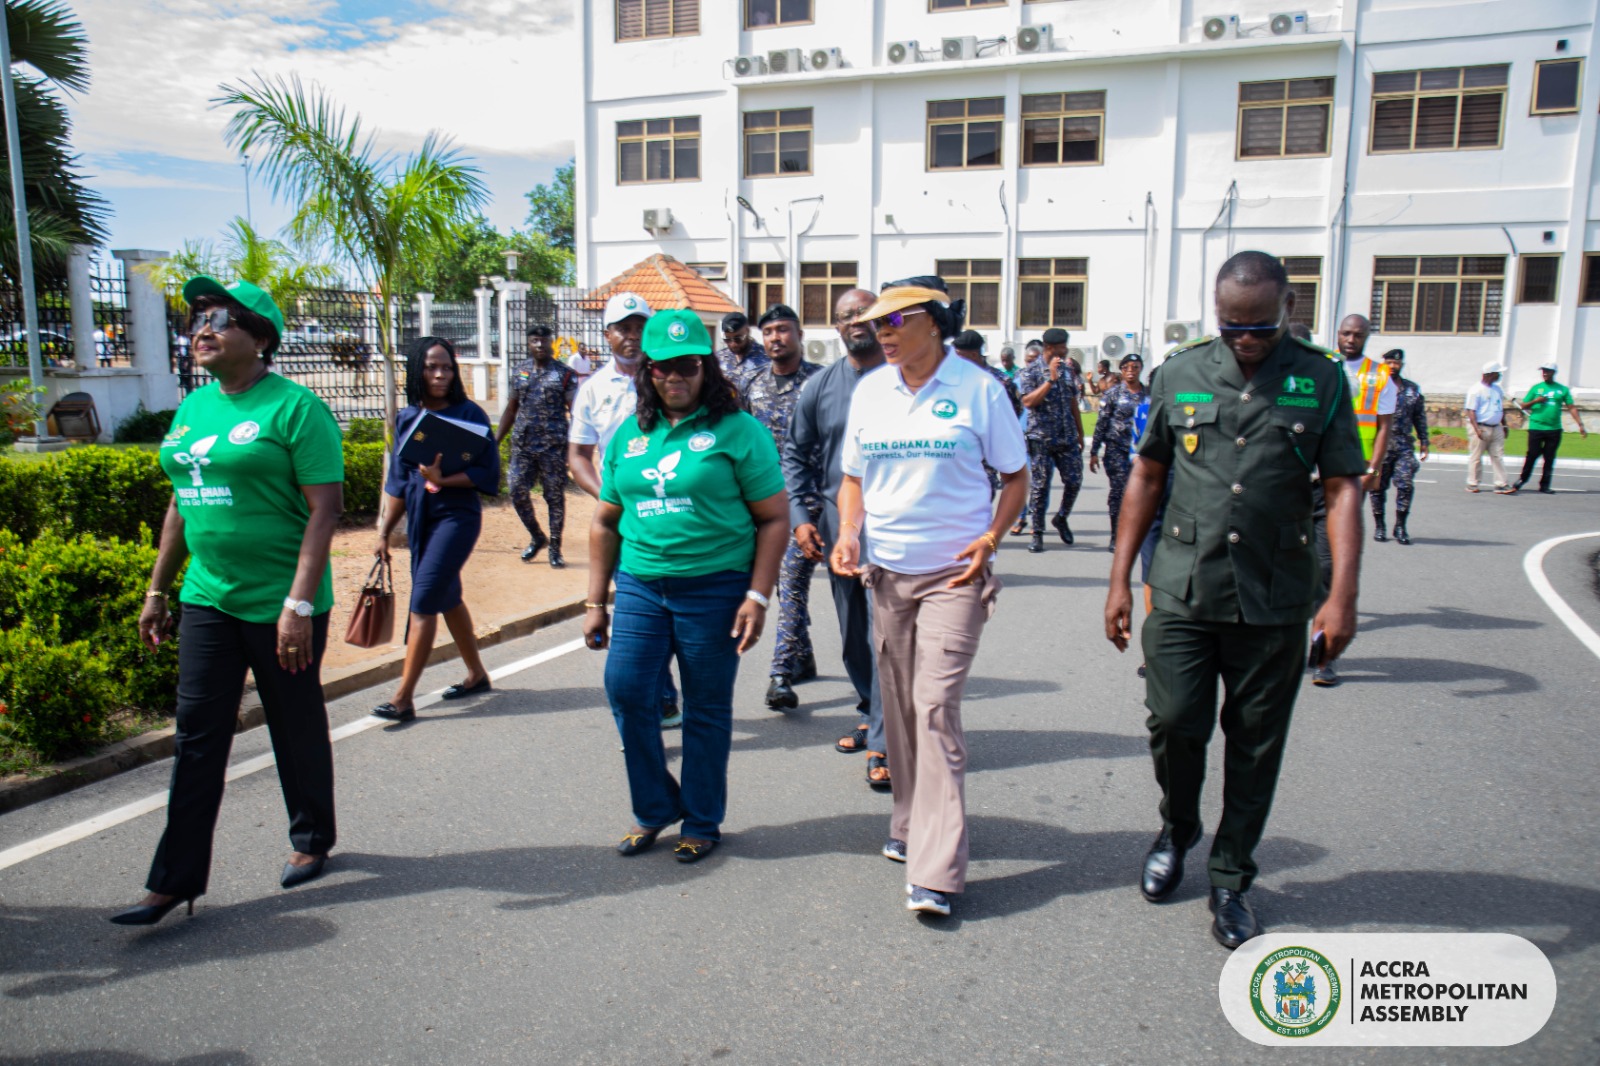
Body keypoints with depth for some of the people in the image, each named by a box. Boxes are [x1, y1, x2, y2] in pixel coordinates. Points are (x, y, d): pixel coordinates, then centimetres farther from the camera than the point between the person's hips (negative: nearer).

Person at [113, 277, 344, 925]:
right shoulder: (193, 408, 10)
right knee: (197, 735, 6)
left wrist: (299, 603, -23)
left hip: (282, 603, -6)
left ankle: (312, 842, 31)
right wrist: (156, 592, 17)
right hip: (208, 598, 6)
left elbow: (326, 508, -17)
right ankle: (176, 879, 15)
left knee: (298, 729, 10)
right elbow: (182, 504, 18)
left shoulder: (294, 407, -12)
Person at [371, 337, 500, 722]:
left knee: (423, 602, -9)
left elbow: (487, 473, -10)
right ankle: (476, 674, 32)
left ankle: (404, 697, -4)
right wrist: (384, 532, 12)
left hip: (457, 516, -6)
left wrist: (443, 479, -23)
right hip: (420, 519, 6)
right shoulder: (407, 418, 8)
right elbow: (398, 482, 12)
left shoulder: (469, 413, -7)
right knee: (447, 598, 15)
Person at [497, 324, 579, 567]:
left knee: (554, 496, 2)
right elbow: (510, 410, 17)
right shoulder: (520, 373, 12)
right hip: (522, 445, 4)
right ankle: (537, 537, 23)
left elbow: (574, 411, -5)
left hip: (553, 446, -4)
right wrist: (495, 441, 11)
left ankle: (555, 548, 14)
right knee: (517, 492, 1)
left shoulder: (564, 374, -1)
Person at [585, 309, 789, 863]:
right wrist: (596, 602, 12)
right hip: (639, 586, 4)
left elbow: (774, 518, -4)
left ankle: (702, 822, 25)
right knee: (625, 689, -3)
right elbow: (605, 523, 15)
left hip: (714, 588, -4)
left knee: (707, 709, 6)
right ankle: (654, 808, 20)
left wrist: (757, 596, -12)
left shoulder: (736, 430, -3)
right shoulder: (629, 435, 11)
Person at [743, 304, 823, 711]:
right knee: (784, 582, 15)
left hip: (805, 497, -5)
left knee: (793, 584, -10)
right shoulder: (752, 383, 10)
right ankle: (803, 658, 31)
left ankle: (782, 676, -9)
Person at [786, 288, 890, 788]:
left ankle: (881, 743, -2)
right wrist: (800, 516, 1)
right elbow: (795, 454, 12)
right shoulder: (821, 386, 7)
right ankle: (871, 715, 34)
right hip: (836, 521, 4)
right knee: (853, 633, 15)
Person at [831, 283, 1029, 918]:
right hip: (886, 573, 5)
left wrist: (989, 540, -12)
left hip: (953, 574, -5)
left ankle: (935, 872, -6)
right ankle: (911, 826, 31)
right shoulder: (868, 392, 8)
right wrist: (848, 531, -3)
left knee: (935, 705, -11)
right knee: (898, 707, 12)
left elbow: (1015, 476, 3)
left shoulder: (979, 389, -4)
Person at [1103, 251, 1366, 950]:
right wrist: (1120, 578, 6)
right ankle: (1176, 831, 29)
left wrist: (1342, 593, -10)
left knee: (1255, 745, 7)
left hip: (1274, 601, 0)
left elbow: (1343, 488, 0)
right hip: (1182, 589, 0)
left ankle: (1230, 877, 25)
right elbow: (1147, 476, 9)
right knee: (1173, 721, -2)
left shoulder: (1319, 380, 2)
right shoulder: (1180, 373, 5)